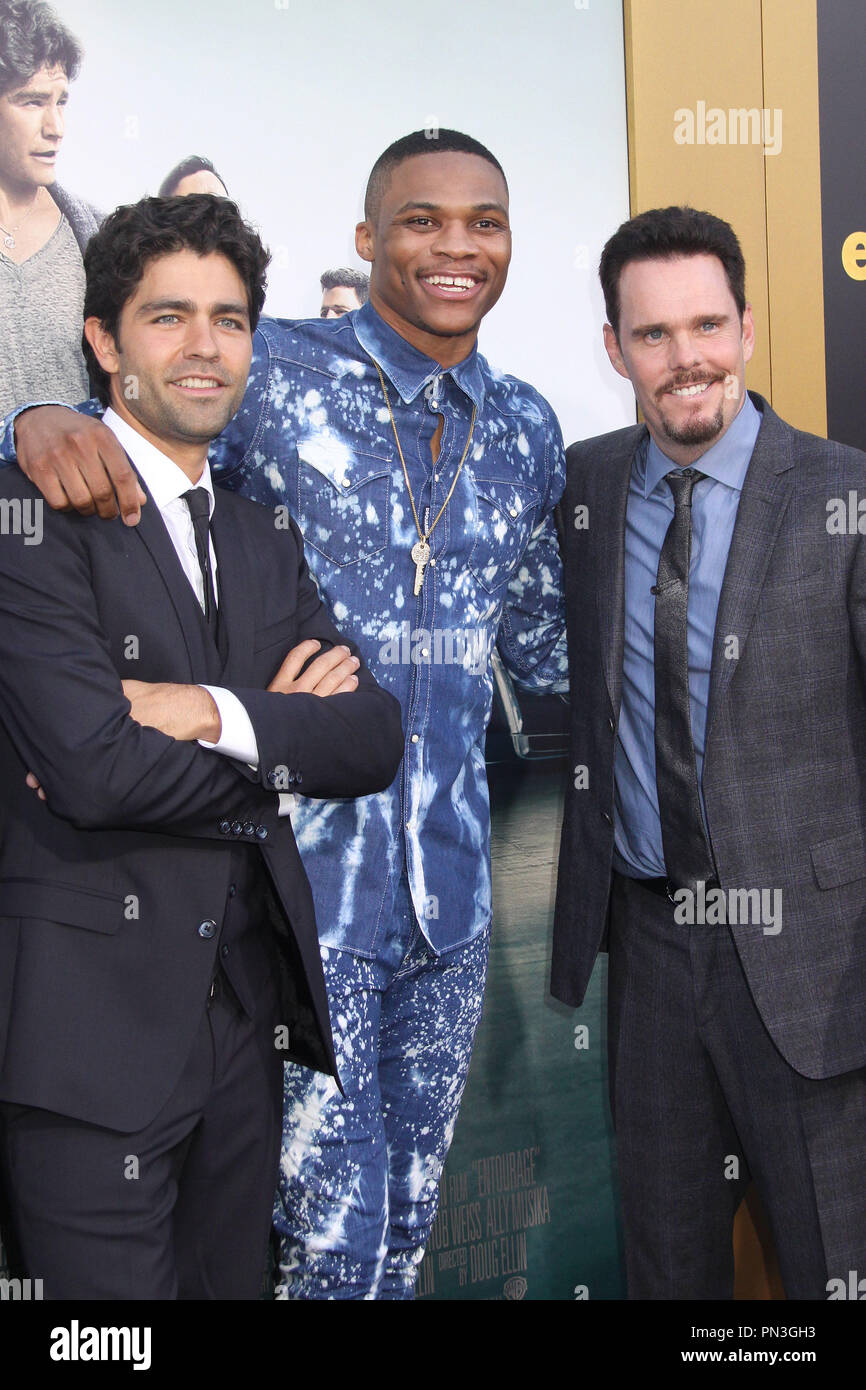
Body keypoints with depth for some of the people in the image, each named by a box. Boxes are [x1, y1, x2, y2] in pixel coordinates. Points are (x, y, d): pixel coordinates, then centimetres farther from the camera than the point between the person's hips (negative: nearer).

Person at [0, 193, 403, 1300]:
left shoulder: (265, 544, 14)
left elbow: (374, 741, 2)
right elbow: (93, 771, -20)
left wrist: (213, 712, -15)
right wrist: (280, 733, -6)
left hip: (247, 1012, 7)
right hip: (93, 1021, -6)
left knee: (230, 1280, 18)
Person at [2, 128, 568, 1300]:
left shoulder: (526, 431, 9)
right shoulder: (270, 374, -7)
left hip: (452, 894, 5)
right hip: (305, 889, -5)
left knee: (410, 1221, 18)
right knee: (331, 1231, 0)